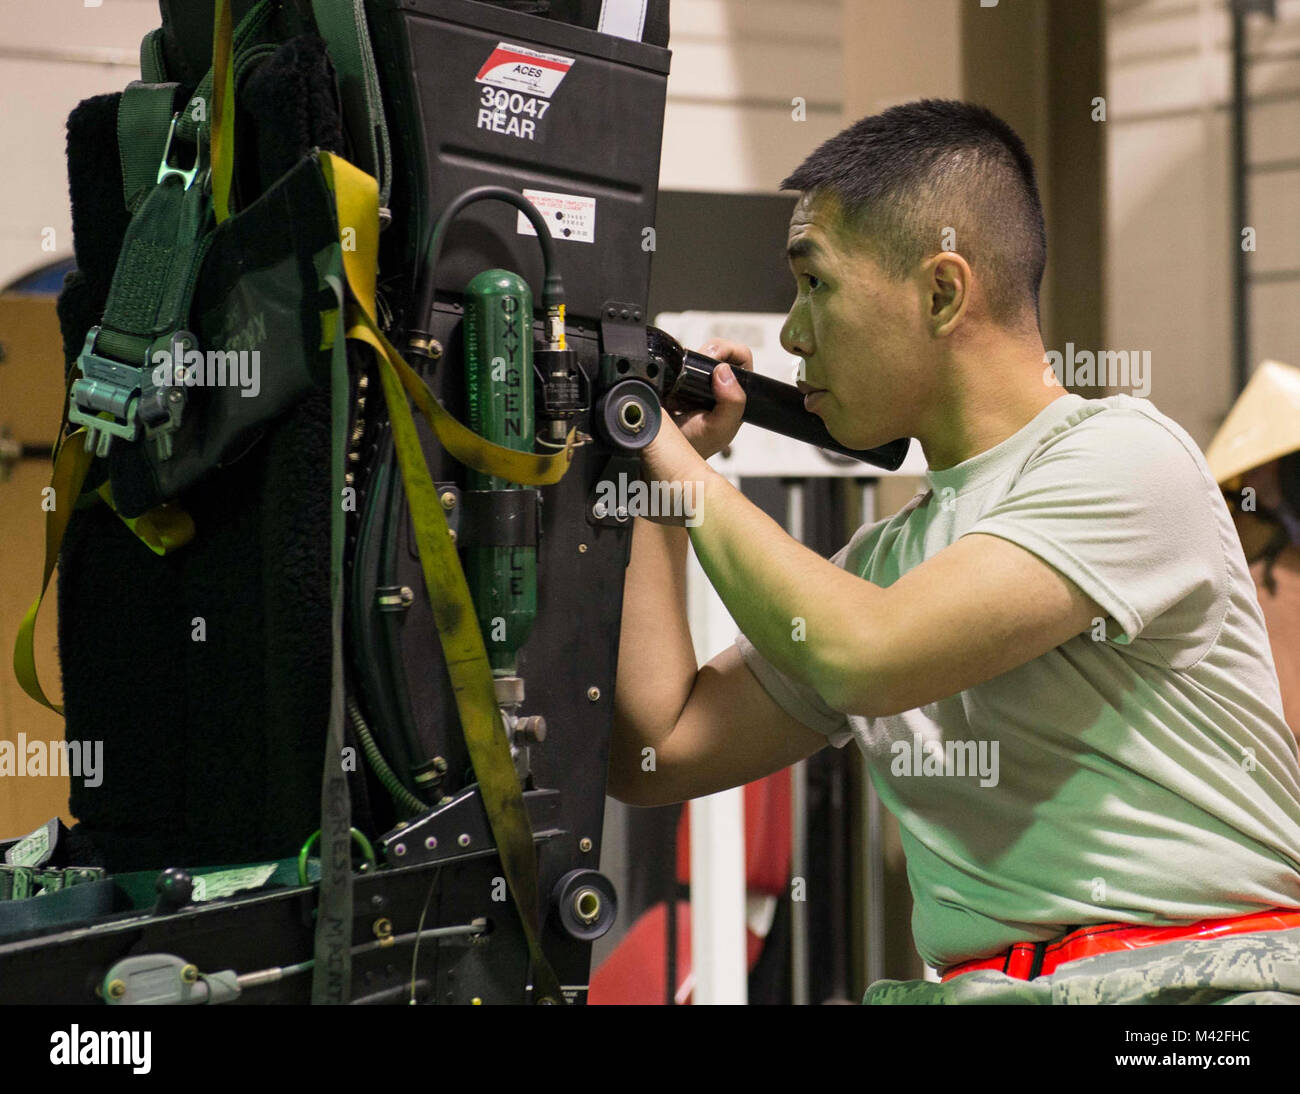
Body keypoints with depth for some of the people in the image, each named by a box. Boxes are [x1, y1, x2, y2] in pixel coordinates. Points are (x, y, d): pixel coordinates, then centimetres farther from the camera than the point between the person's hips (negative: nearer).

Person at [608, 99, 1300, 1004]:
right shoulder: (884, 558, 17)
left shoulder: (1127, 457, -6)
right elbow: (653, 754, 18)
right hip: (977, 983, 7)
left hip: (1201, 978, -6)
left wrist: (686, 472, -3)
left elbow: (869, 657, -17)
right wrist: (652, 480, 20)